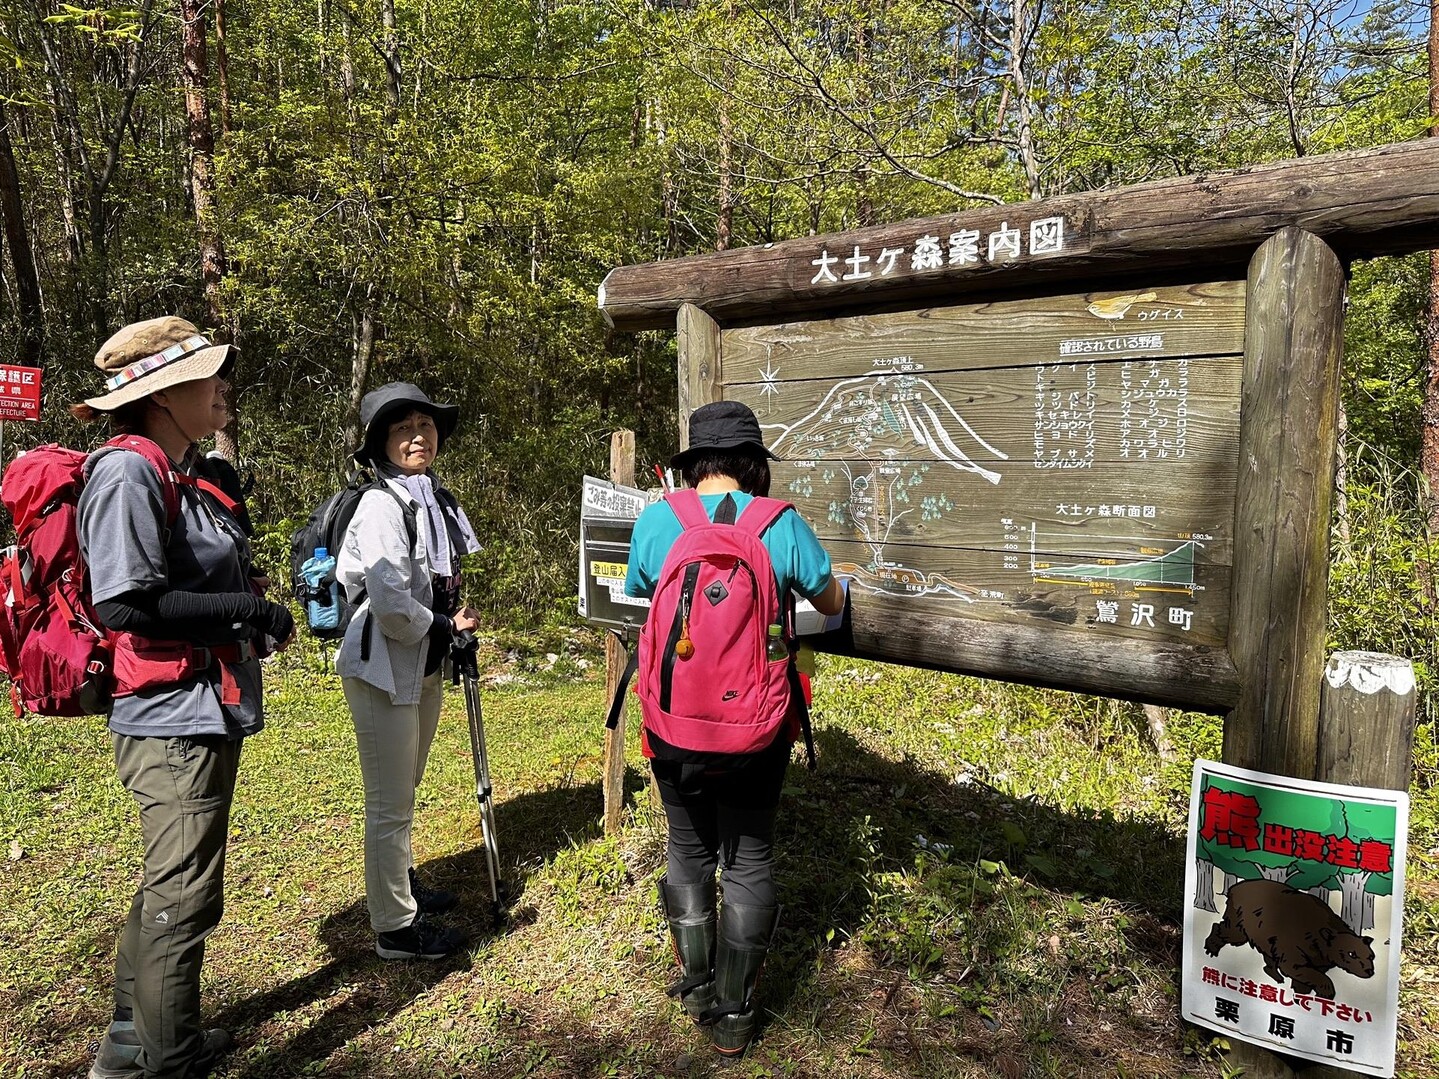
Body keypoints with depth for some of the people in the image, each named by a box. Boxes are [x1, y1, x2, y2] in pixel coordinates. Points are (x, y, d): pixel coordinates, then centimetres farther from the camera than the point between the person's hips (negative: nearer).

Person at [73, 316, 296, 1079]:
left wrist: (259, 626, 5)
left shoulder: (186, 474, 12)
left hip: (209, 714, 10)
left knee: (169, 886, 21)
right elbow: (124, 604, -24)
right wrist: (245, 607, -17)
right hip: (173, 721, -10)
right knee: (184, 896, 2)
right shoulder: (126, 472, -16)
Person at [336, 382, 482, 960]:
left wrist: (454, 626, 11)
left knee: (404, 790, 25)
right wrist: (443, 628, -12)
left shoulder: (437, 500, 8)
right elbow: (390, 602, -26)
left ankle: (401, 883, 44)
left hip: (423, 666, 9)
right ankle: (396, 928, 18)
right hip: (383, 668, -9)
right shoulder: (382, 505, -19)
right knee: (390, 804, 3)